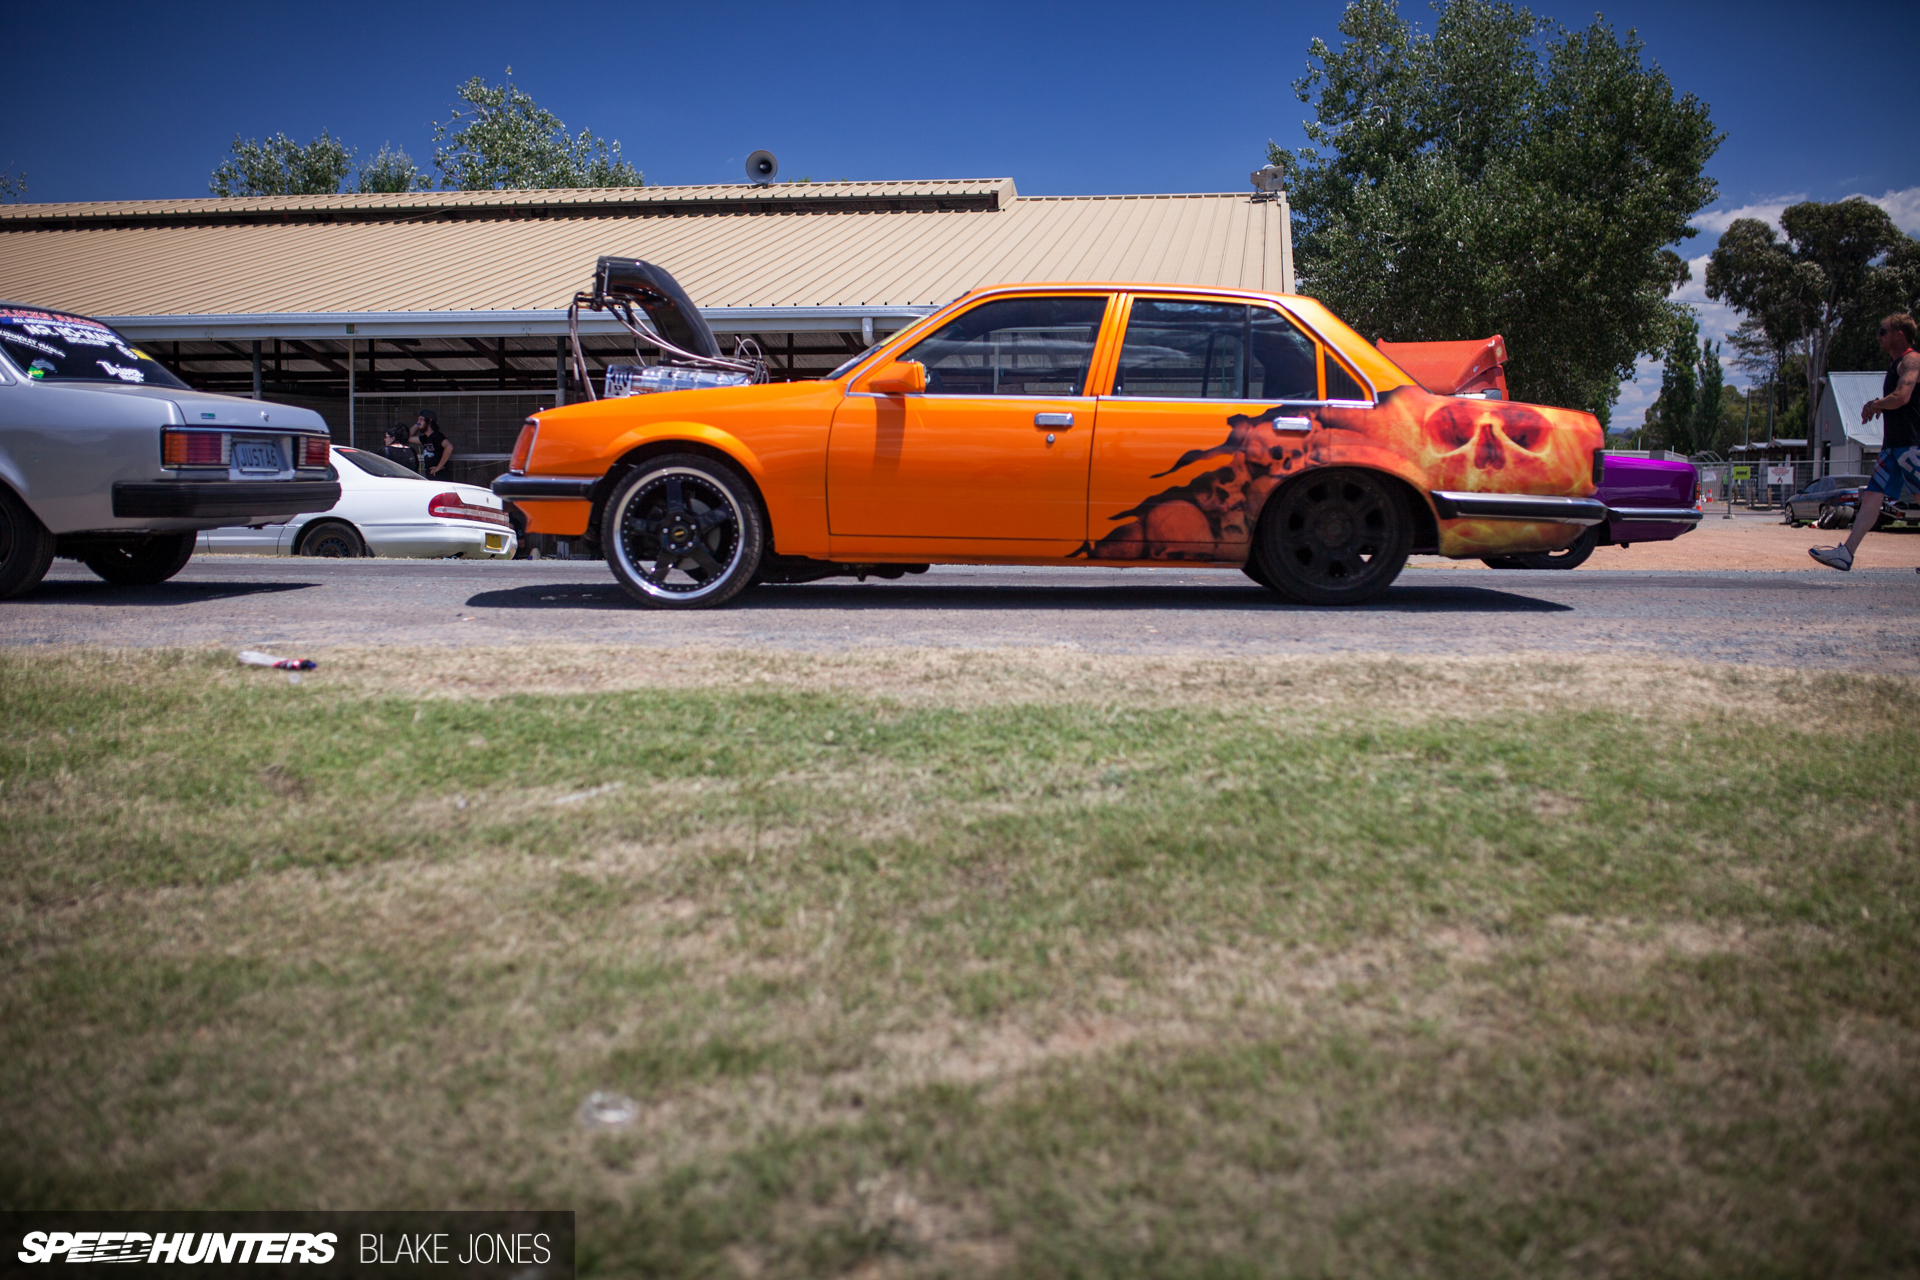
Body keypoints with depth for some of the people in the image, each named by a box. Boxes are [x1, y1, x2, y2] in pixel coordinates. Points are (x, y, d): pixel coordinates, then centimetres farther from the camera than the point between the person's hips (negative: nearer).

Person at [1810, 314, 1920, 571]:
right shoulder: (1897, 364, 21)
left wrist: (1874, 404, -8)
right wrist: (1878, 407, 13)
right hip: (1893, 444, 10)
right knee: (1872, 496, 2)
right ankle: (1846, 553, -3)